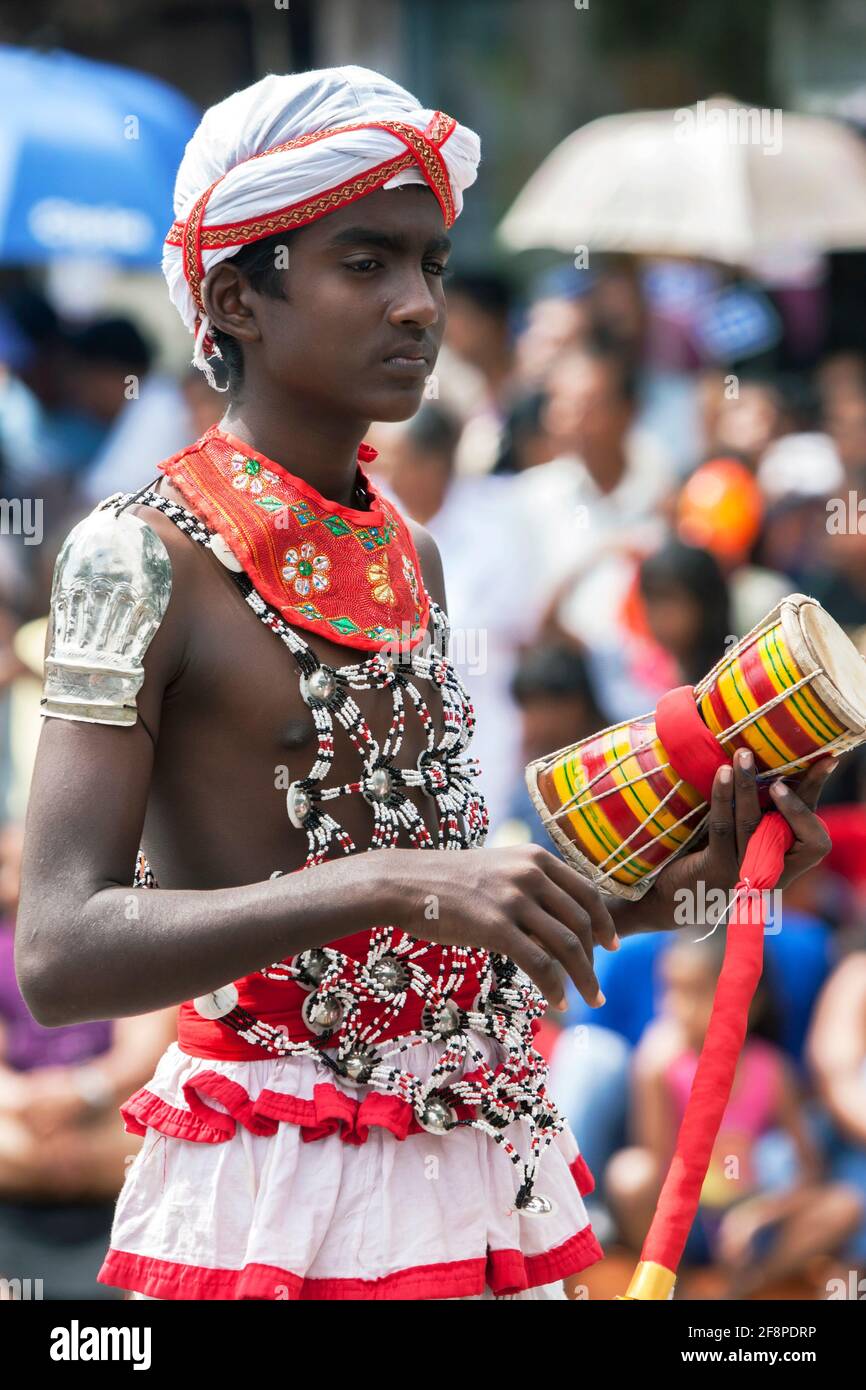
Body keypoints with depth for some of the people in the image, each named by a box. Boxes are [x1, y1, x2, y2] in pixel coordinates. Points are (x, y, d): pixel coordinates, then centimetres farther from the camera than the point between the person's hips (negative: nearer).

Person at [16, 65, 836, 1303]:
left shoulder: (408, 556, 12)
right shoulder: (144, 556, -11)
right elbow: (60, 955, -21)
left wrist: (674, 883, 4)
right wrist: (390, 884, -29)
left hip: (488, 1177, 7)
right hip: (281, 1202, -7)